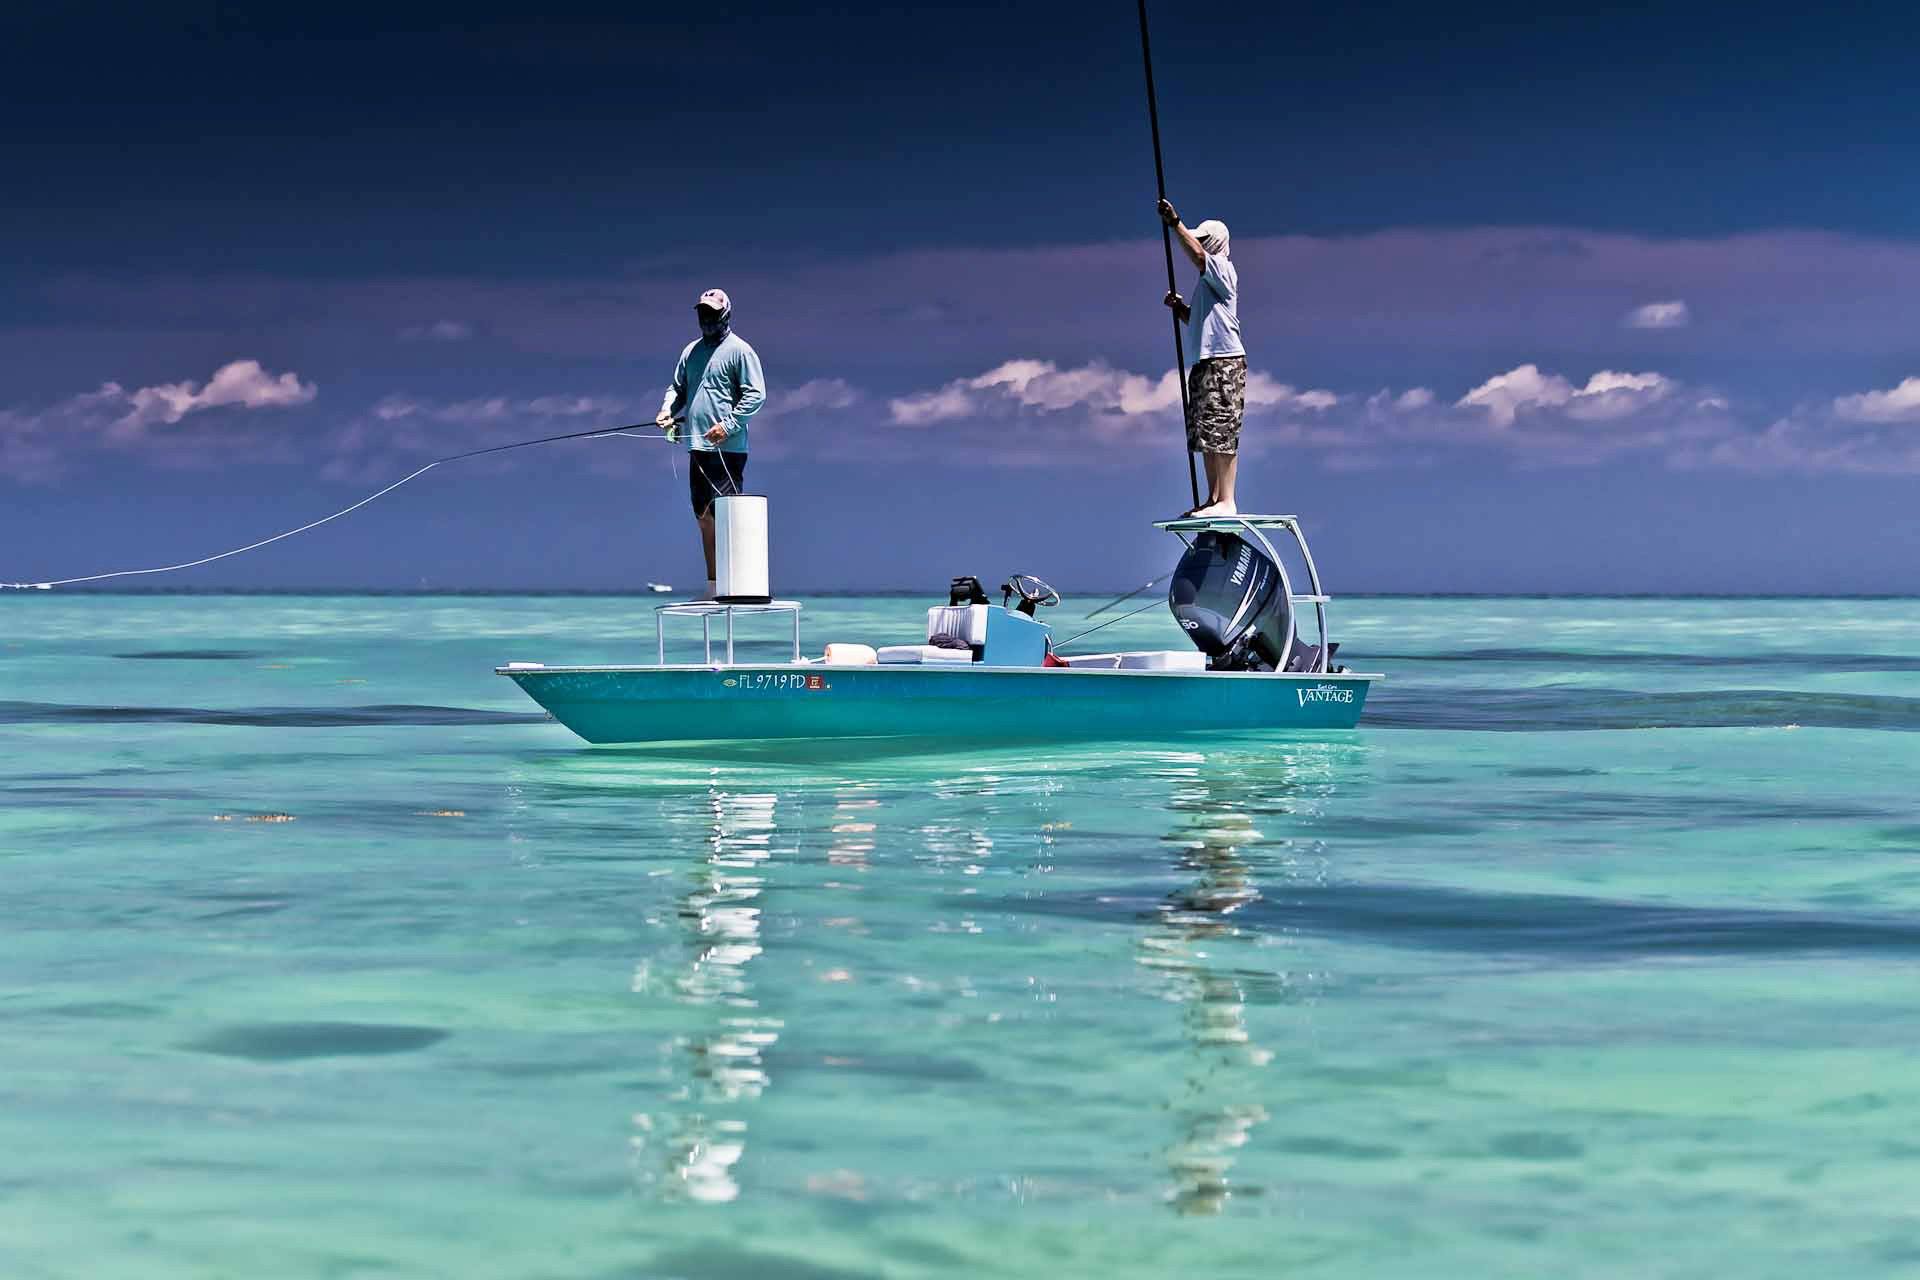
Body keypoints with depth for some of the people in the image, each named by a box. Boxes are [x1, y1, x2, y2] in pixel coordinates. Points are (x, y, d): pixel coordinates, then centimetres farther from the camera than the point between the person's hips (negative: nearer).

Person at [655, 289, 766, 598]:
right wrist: (668, 410, 1)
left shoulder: (739, 350, -4)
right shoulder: (691, 351, 17)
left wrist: (728, 425, -18)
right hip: (697, 446, 8)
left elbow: (756, 394, -10)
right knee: (704, 517, 10)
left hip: (728, 447, -8)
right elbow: (677, 387, 22)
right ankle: (713, 586, 16)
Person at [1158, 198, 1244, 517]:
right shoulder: (1207, 278, 24)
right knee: (1205, 436, 8)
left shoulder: (1222, 269, -4)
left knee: (1221, 434, -13)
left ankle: (1226, 501, -15)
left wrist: (1175, 223, -29)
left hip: (1225, 363, -10)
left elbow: (1197, 255, -25)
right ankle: (1213, 499, 10)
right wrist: (1180, 307, 12)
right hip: (1204, 364, 10)